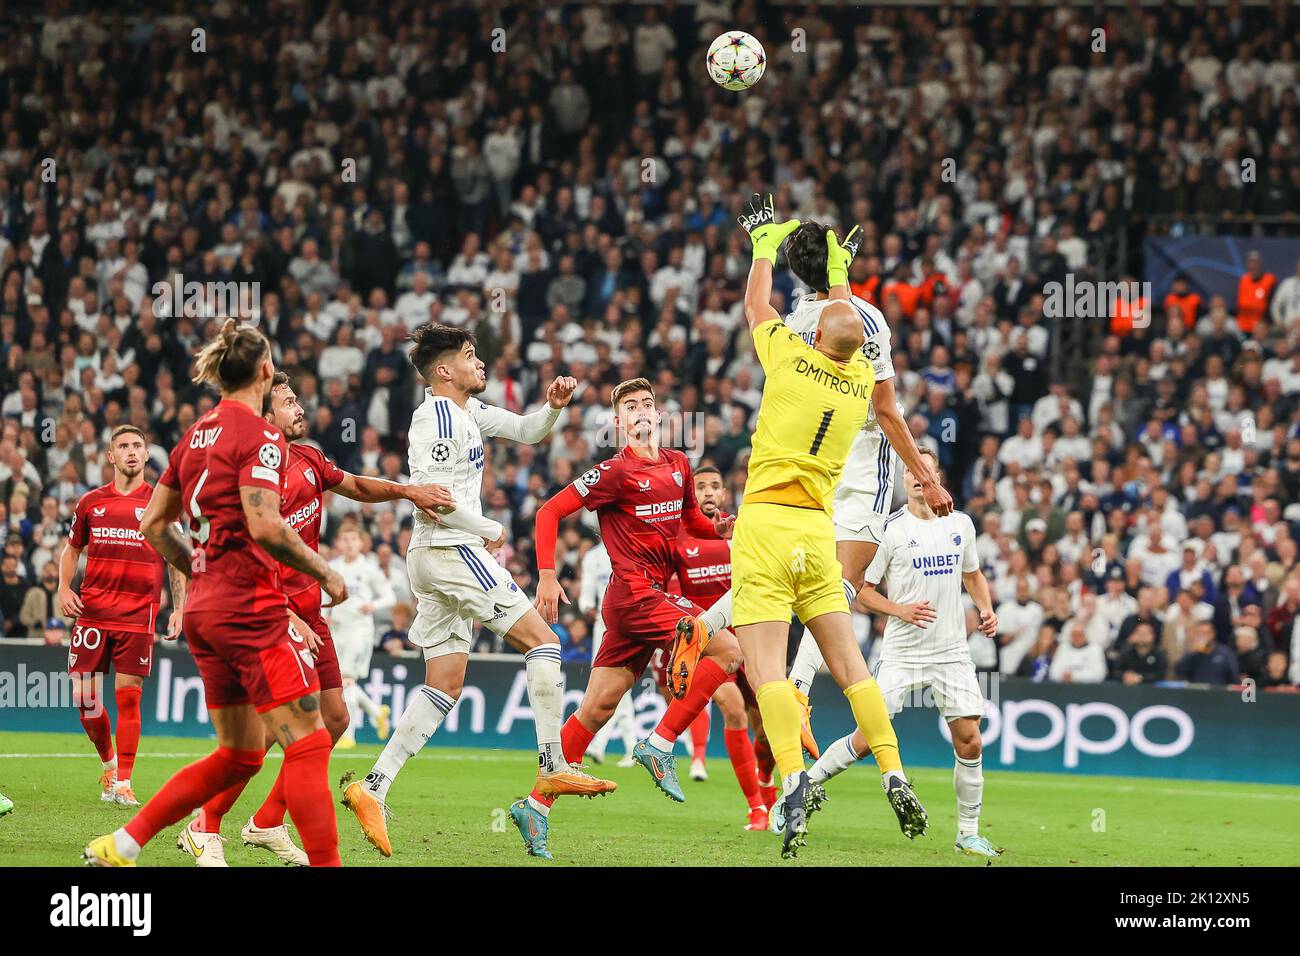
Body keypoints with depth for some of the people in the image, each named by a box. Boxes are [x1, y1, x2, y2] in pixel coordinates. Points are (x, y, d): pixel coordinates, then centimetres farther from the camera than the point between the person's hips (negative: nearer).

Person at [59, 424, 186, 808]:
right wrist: (64, 588, 5)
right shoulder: (91, 502, 10)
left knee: (128, 696, -6)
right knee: (84, 698, -1)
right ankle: (108, 762, 24)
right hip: (92, 612, 2)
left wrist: (179, 608, 1)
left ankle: (123, 783, 0)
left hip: (138, 614, -2)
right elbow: (71, 549, 21)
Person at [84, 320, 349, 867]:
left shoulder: (197, 435, 14)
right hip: (251, 606, -9)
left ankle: (118, 846, 13)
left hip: (204, 608, 9)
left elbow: (153, 524, 18)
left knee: (238, 756, 14)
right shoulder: (258, 435, -10)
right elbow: (264, 525, -22)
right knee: (307, 744, -7)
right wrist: (324, 573, -11)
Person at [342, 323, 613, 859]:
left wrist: (554, 406, 5)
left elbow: (527, 432, 26)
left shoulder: (468, 411, 17)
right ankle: (553, 768, -7)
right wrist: (489, 530, -10)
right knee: (541, 640, -6)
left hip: (432, 559, 10)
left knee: (445, 686, 7)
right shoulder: (438, 414, -12)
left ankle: (373, 789, 0)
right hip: (453, 552, -10)